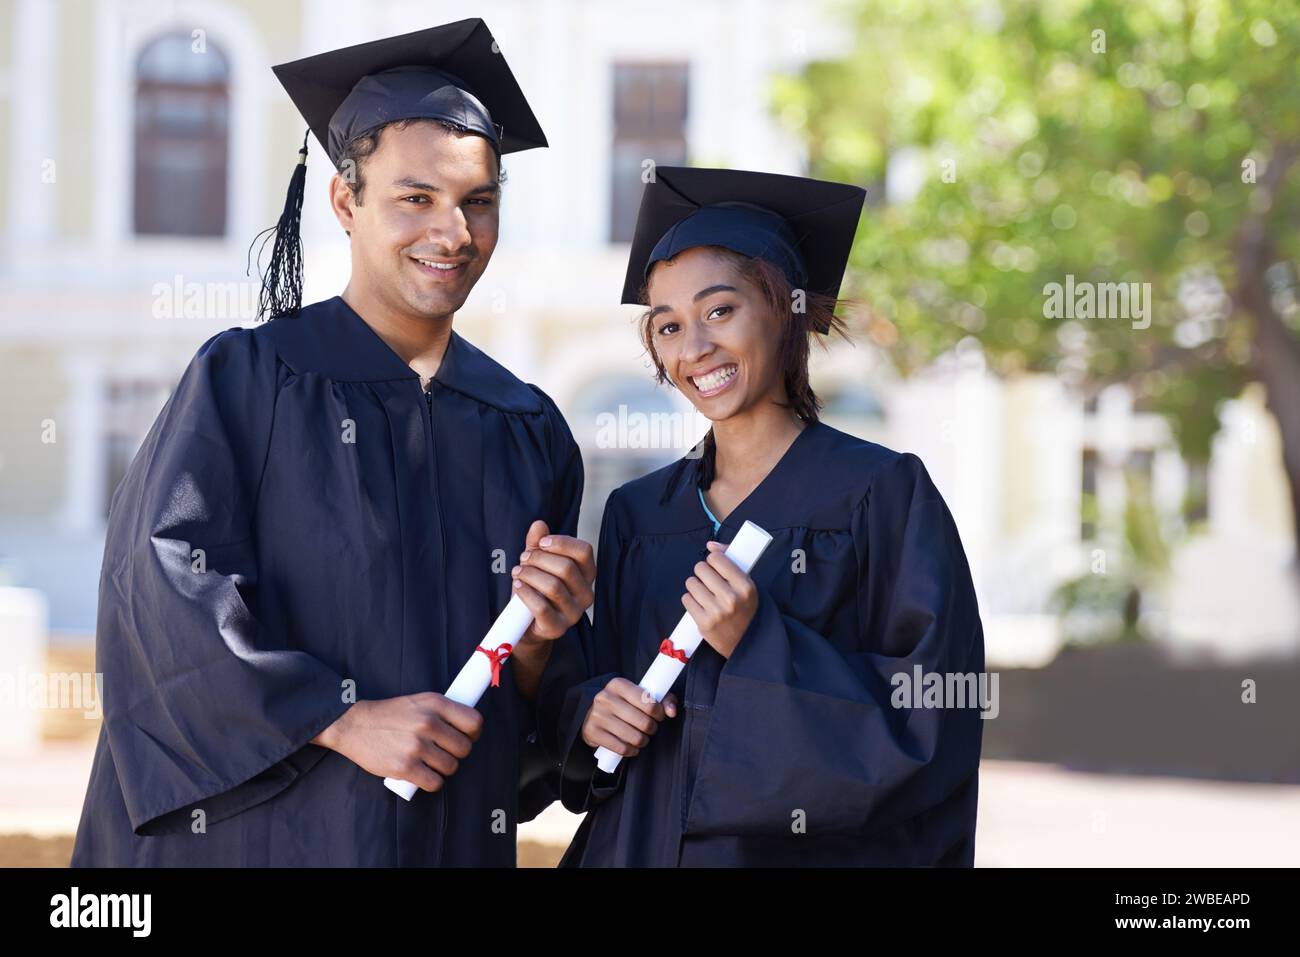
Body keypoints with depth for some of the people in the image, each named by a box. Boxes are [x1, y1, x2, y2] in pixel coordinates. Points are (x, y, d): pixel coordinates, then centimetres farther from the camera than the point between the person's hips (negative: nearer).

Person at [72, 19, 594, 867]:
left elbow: (530, 709, 12)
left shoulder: (528, 430, 8)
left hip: (456, 839, 4)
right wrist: (342, 721, -19)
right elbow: (161, 584, -15)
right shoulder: (248, 380, -5)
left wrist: (536, 643, -9)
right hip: (254, 834, -4)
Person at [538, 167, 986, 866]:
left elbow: (930, 724, -14)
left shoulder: (883, 494, -9)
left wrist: (758, 647, -22)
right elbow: (577, 682, 10)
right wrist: (585, 713, -12)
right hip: (641, 848, 4)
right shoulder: (636, 514, 5)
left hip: (815, 849, -4)